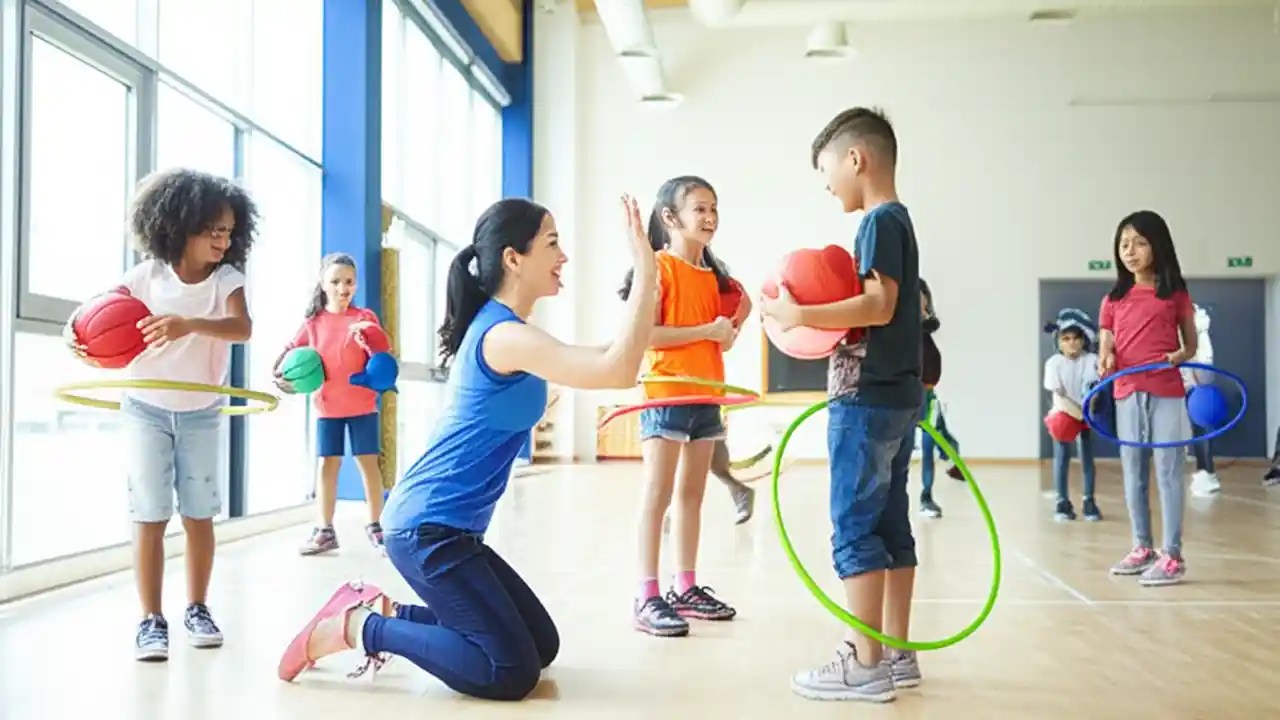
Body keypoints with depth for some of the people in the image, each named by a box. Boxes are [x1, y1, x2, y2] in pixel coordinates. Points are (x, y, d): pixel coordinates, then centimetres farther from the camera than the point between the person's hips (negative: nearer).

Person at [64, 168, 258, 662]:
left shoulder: (227, 278, -13)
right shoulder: (146, 276, -11)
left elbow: (242, 328, -30)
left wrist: (189, 324, -46)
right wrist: (77, 334, -32)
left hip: (201, 412, 1)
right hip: (147, 409, -1)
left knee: (199, 515, 7)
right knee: (150, 516, -1)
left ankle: (197, 608, 21)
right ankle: (151, 619, 6)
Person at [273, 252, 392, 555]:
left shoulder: (365, 317, -3)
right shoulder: (314, 321, 2)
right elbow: (294, 351, 8)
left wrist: (368, 334, -27)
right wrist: (282, 374, -9)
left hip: (362, 406, -2)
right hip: (327, 408, 2)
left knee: (368, 462, 2)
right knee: (327, 464, 4)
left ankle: (375, 527, 11)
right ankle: (325, 531, 11)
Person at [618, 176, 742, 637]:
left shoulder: (712, 274, 14)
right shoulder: (659, 266, -8)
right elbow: (645, 333, -18)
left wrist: (727, 334, 3)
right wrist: (707, 330, -16)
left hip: (706, 395, 8)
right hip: (666, 392, -8)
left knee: (692, 493, 11)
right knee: (658, 494, -7)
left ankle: (686, 588, 20)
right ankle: (647, 599, -5)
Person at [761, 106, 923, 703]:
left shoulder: (880, 221, -10)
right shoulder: (898, 220, 19)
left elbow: (880, 305, -21)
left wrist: (801, 316, -20)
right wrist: (819, 316, 12)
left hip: (866, 399, -10)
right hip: (896, 396, 10)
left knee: (854, 528, -6)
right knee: (890, 525, 11)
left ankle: (866, 665, -1)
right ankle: (896, 654, 17)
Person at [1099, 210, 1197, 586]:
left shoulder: (1176, 294, 2)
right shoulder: (1113, 300, 8)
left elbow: (1191, 344, 7)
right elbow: (1106, 349, 7)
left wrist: (1180, 355, -15)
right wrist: (1105, 362, -15)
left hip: (1167, 394, -3)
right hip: (1127, 395, 4)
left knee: (1168, 472, -2)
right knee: (1133, 474, 10)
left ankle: (1172, 557, 4)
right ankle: (1143, 548, 22)